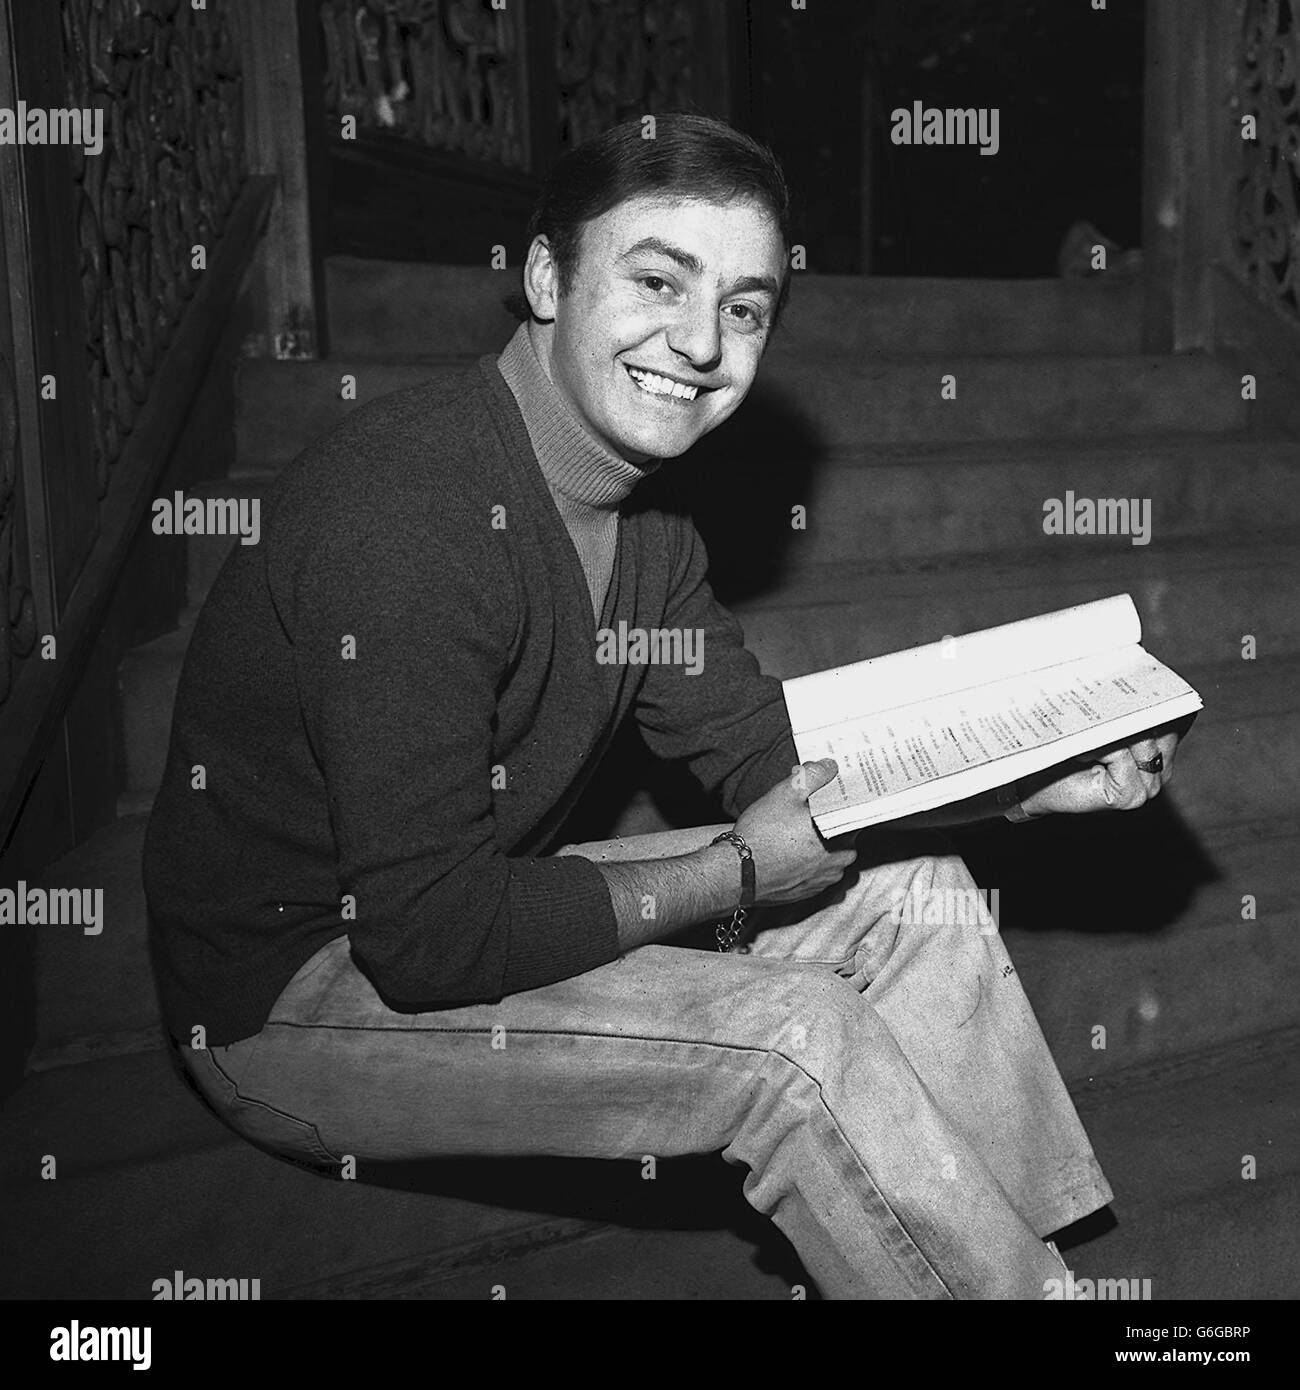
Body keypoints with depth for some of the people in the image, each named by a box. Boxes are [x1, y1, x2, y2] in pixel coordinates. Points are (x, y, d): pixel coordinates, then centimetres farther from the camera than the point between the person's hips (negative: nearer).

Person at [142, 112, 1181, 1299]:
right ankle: (1008, 1282, 2)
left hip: (454, 905, 9)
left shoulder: (642, 512, 1)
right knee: (791, 1034, -23)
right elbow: (429, 934, -30)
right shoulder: (411, 511, -29)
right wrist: (737, 872, -21)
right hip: (290, 996, -8)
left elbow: (770, 756, 5)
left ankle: (1028, 1257, 14)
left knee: (908, 887, 2)